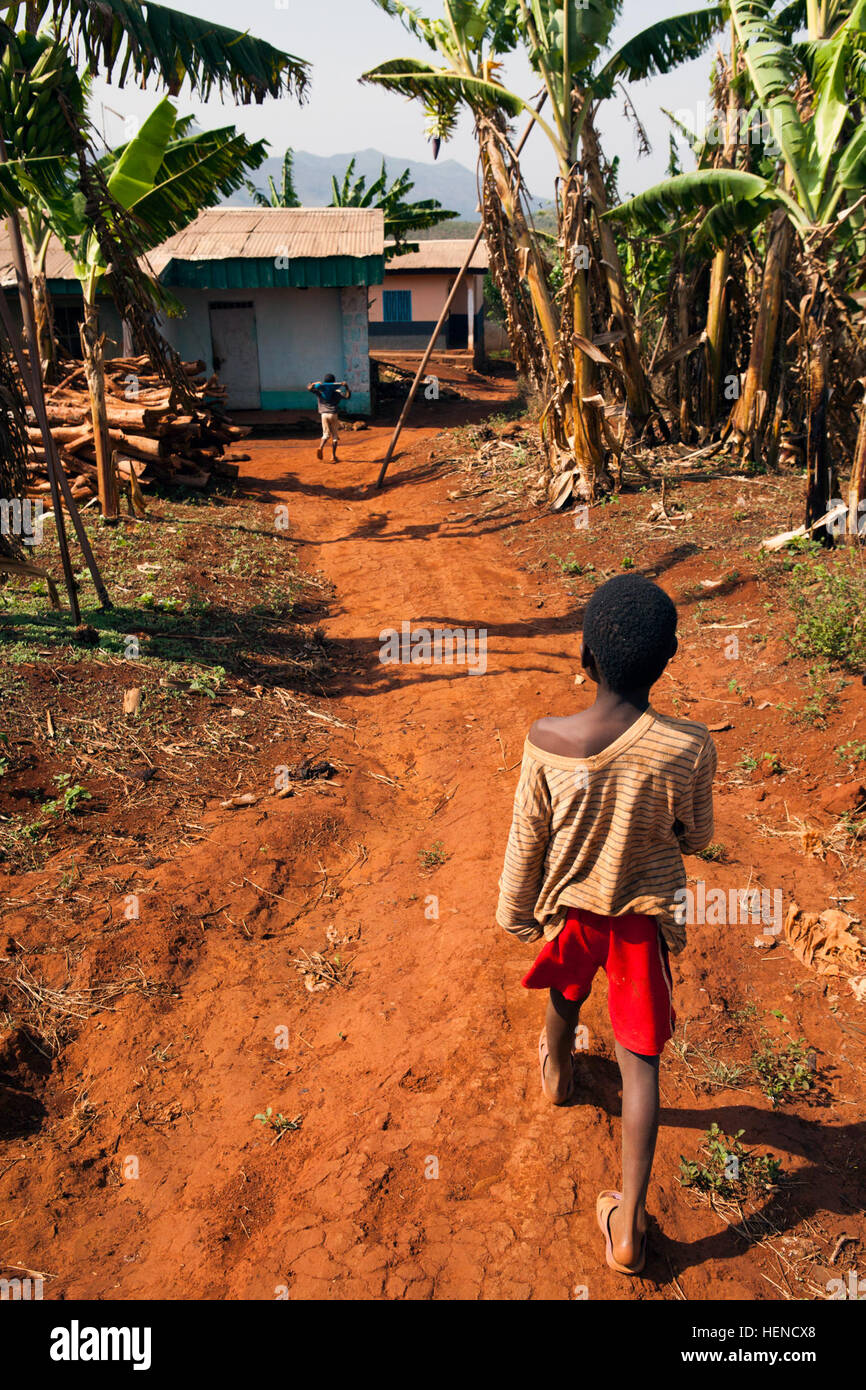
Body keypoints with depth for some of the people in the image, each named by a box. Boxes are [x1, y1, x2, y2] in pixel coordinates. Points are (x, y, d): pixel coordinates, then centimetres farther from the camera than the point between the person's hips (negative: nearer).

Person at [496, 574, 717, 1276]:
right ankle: (628, 1225, 20)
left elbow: (525, 842, -11)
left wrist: (517, 914, 6)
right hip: (646, 915, -1)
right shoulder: (689, 749, -26)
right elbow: (695, 837, -7)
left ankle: (557, 1073, 65)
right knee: (640, 1060, 14)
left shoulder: (547, 742, -25)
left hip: (570, 905, 2)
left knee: (565, 998, 33)